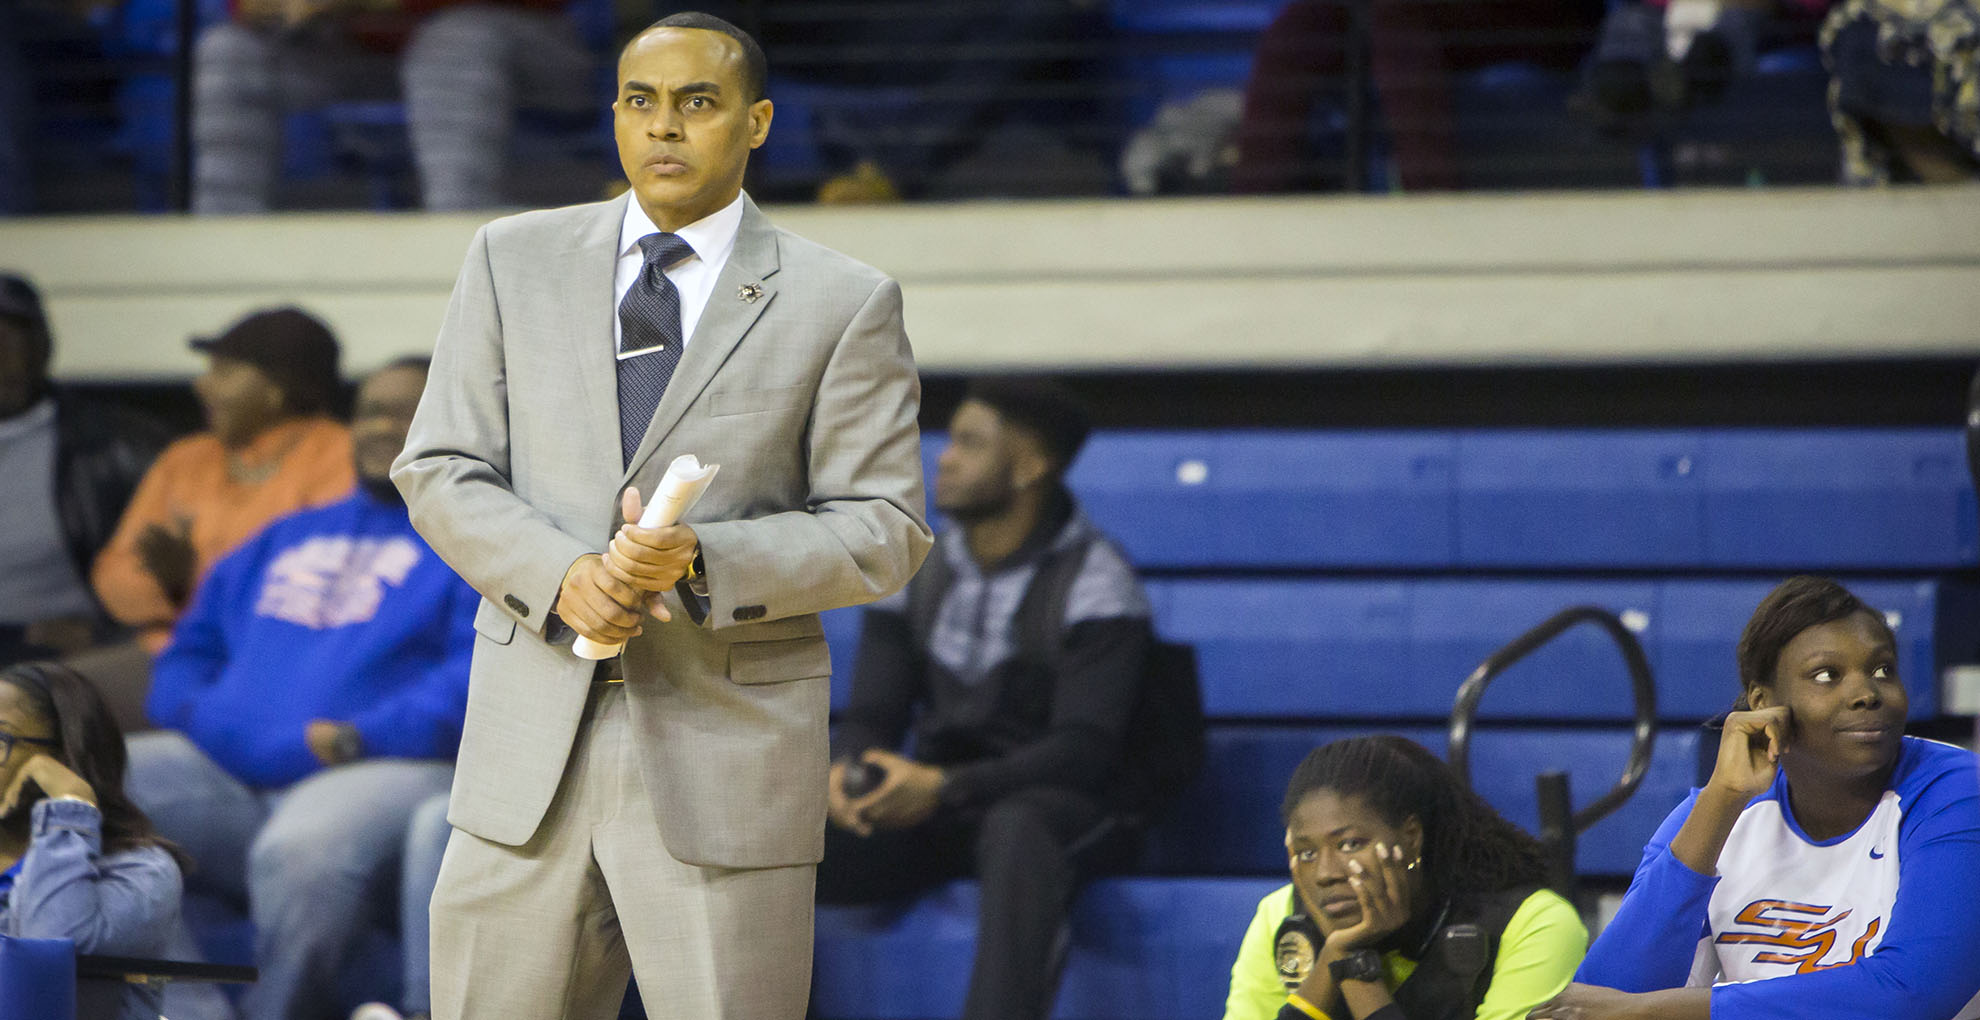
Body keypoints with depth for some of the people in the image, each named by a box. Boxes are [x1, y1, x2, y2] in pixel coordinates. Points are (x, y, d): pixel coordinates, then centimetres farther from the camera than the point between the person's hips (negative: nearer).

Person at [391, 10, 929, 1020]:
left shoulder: (844, 305, 2)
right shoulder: (513, 262, 10)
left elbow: (882, 529, -1)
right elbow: (440, 472, 7)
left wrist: (703, 561, -17)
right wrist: (560, 576, -13)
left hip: (728, 754, -2)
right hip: (528, 750, 2)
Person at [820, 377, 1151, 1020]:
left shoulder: (1093, 582, -7)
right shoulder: (916, 573, 11)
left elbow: (1085, 749, -15)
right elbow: (873, 713, 10)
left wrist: (945, 787, -27)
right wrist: (847, 771, -16)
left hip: (1045, 803, -5)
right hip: (927, 809, 5)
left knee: (1016, 829, -43)